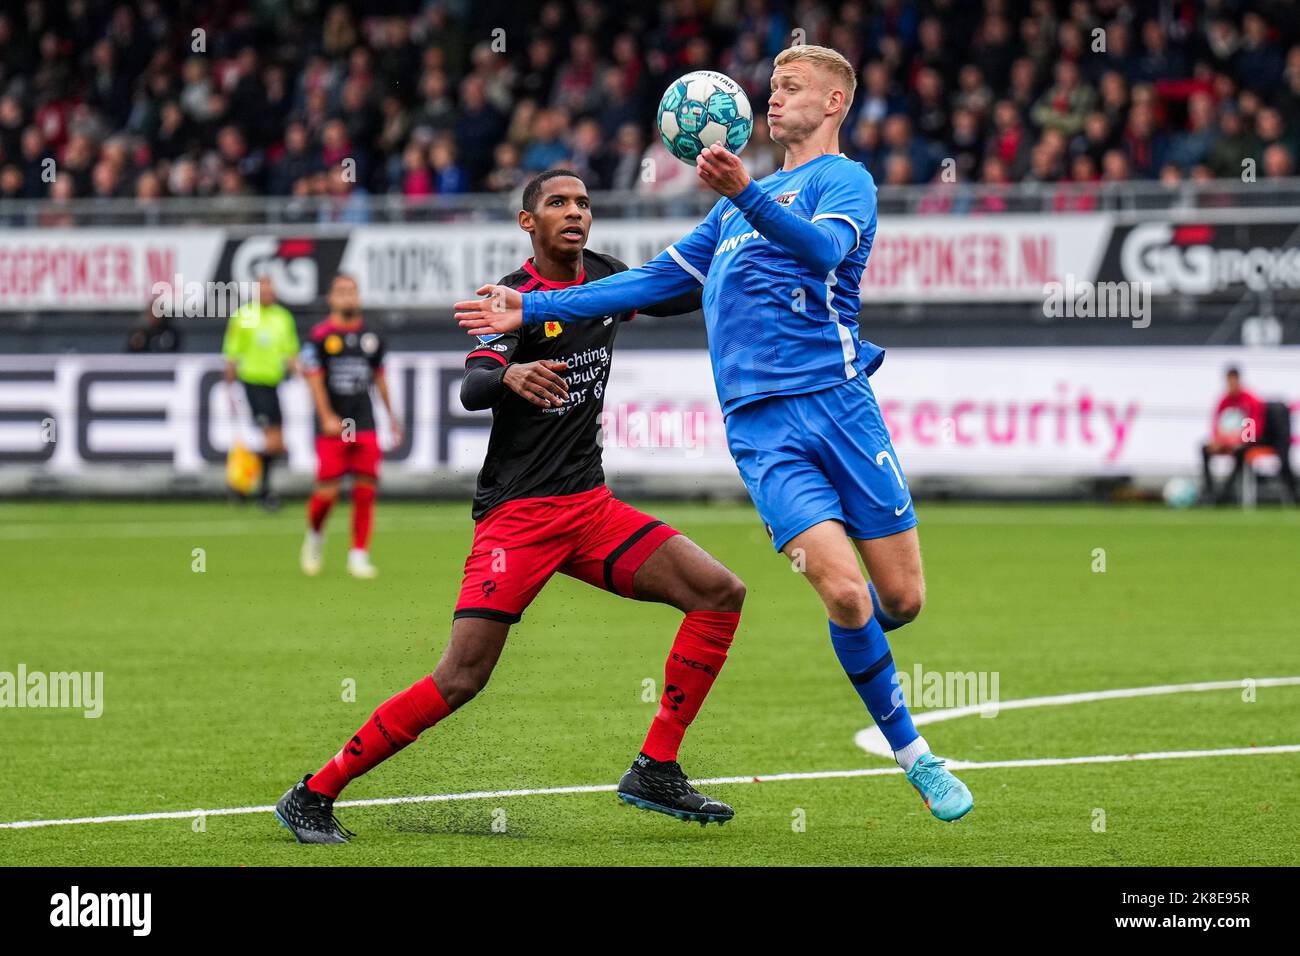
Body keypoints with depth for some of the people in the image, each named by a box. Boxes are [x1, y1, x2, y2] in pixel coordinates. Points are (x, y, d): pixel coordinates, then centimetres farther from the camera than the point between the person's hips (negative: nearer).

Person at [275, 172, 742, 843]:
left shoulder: (604, 278, 10)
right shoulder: (514, 296, -9)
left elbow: (688, 295, 27)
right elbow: (469, 389, -24)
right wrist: (510, 375, -47)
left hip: (590, 507, 7)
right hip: (517, 512, -7)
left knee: (719, 592, -7)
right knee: (462, 677, -18)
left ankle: (655, 772, -1)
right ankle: (313, 795, -7)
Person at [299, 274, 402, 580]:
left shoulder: (371, 337, 11)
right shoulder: (321, 336, -3)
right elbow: (314, 379, -6)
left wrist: (392, 416, 22)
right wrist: (327, 417, -15)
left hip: (364, 425, 4)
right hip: (333, 426, -4)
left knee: (365, 490, -3)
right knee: (327, 490, -7)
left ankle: (359, 555, 3)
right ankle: (314, 535, 23)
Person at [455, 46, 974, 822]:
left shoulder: (843, 179, 3)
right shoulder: (737, 208, 24)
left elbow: (824, 248, -20)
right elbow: (659, 277, 31)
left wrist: (745, 193, -37)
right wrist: (536, 310, 27)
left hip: (837, 401, -3)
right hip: (761, 427, 3)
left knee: (901, 598, -5)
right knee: (845, 590, -16)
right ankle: (911, 752, -1)